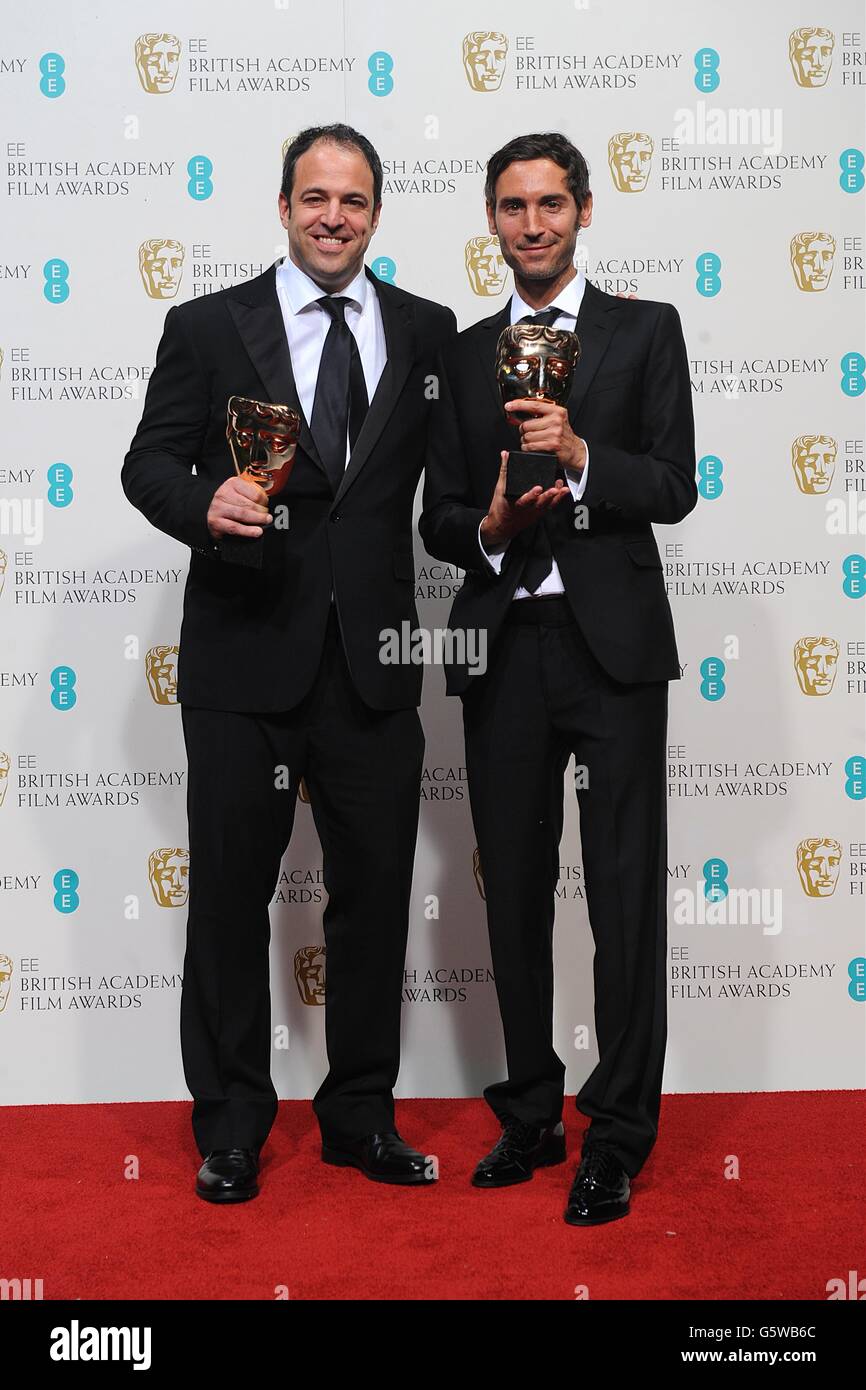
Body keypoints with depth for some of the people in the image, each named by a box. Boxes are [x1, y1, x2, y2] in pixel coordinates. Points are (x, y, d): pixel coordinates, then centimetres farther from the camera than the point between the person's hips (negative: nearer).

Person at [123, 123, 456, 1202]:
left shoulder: (427, 332, 9)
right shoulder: (206, 327, 4)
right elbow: (149, 462, 3)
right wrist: (205, 503, -17)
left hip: (374, 660, 2)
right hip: (245, 662, -2)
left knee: (375, 895, 10)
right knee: (230, 896, 7)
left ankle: (361, 1113, 27)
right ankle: (230, 1123, 24)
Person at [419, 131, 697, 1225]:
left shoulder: (645, 331, 6)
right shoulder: (464, 355, 14)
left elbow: (674, 488, -3)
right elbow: (438, 519, 11)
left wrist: (582, 456, -18)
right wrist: (489, 528, -11)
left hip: (611, 642, -3)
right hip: (502, 644, 4)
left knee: (625, 893, -1)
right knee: (514, 889, 10)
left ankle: (618, 1136, 10)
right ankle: (531, 1116, 24)